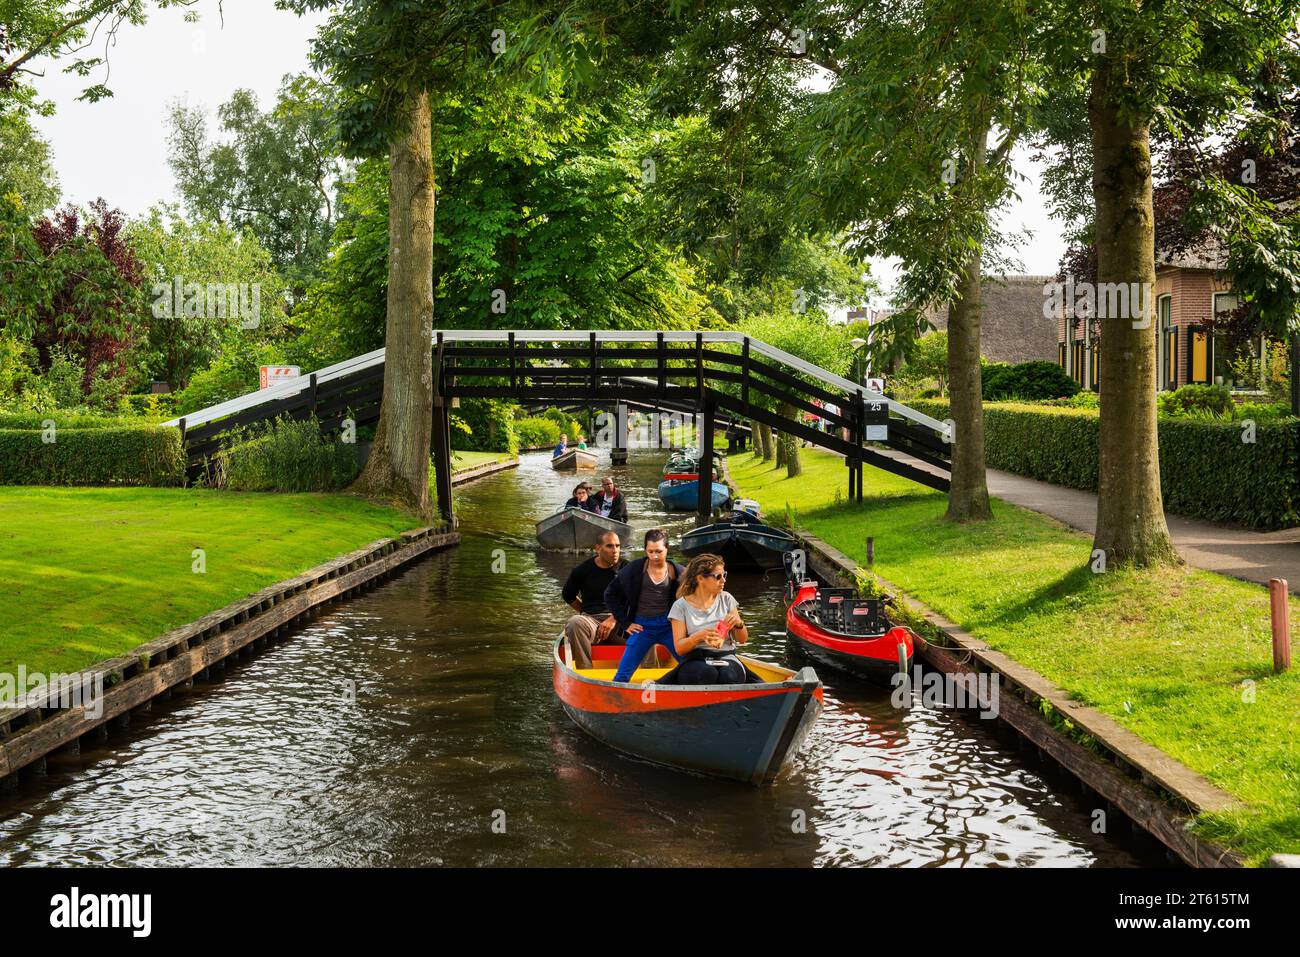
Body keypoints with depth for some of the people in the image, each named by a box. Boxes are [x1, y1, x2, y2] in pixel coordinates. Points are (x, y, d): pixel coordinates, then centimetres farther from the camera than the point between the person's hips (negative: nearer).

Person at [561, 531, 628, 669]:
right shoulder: (583, 570, 8)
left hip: (619, 621, 0)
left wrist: (613, 619, -11)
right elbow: (568, 595, 24)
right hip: (592, 620, 1)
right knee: (575, 623, -35)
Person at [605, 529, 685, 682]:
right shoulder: (635, 569, -3)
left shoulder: (677, 572, -2)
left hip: (669, 626, 1)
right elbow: (611, 594, 4)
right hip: (642, 626, -1)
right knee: (622, 675, -2)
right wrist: (625, 623, 1)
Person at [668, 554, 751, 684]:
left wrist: (739, 624, -11)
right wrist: (699, 636, -24)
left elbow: (742, 640, 12)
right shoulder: (681, 606, 1)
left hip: (726, 658, 2)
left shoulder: (726, 599, 10)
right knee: (708, 674, -38)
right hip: (694, 661, -2)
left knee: (729, 676, -35)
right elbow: (679, 648, -5)